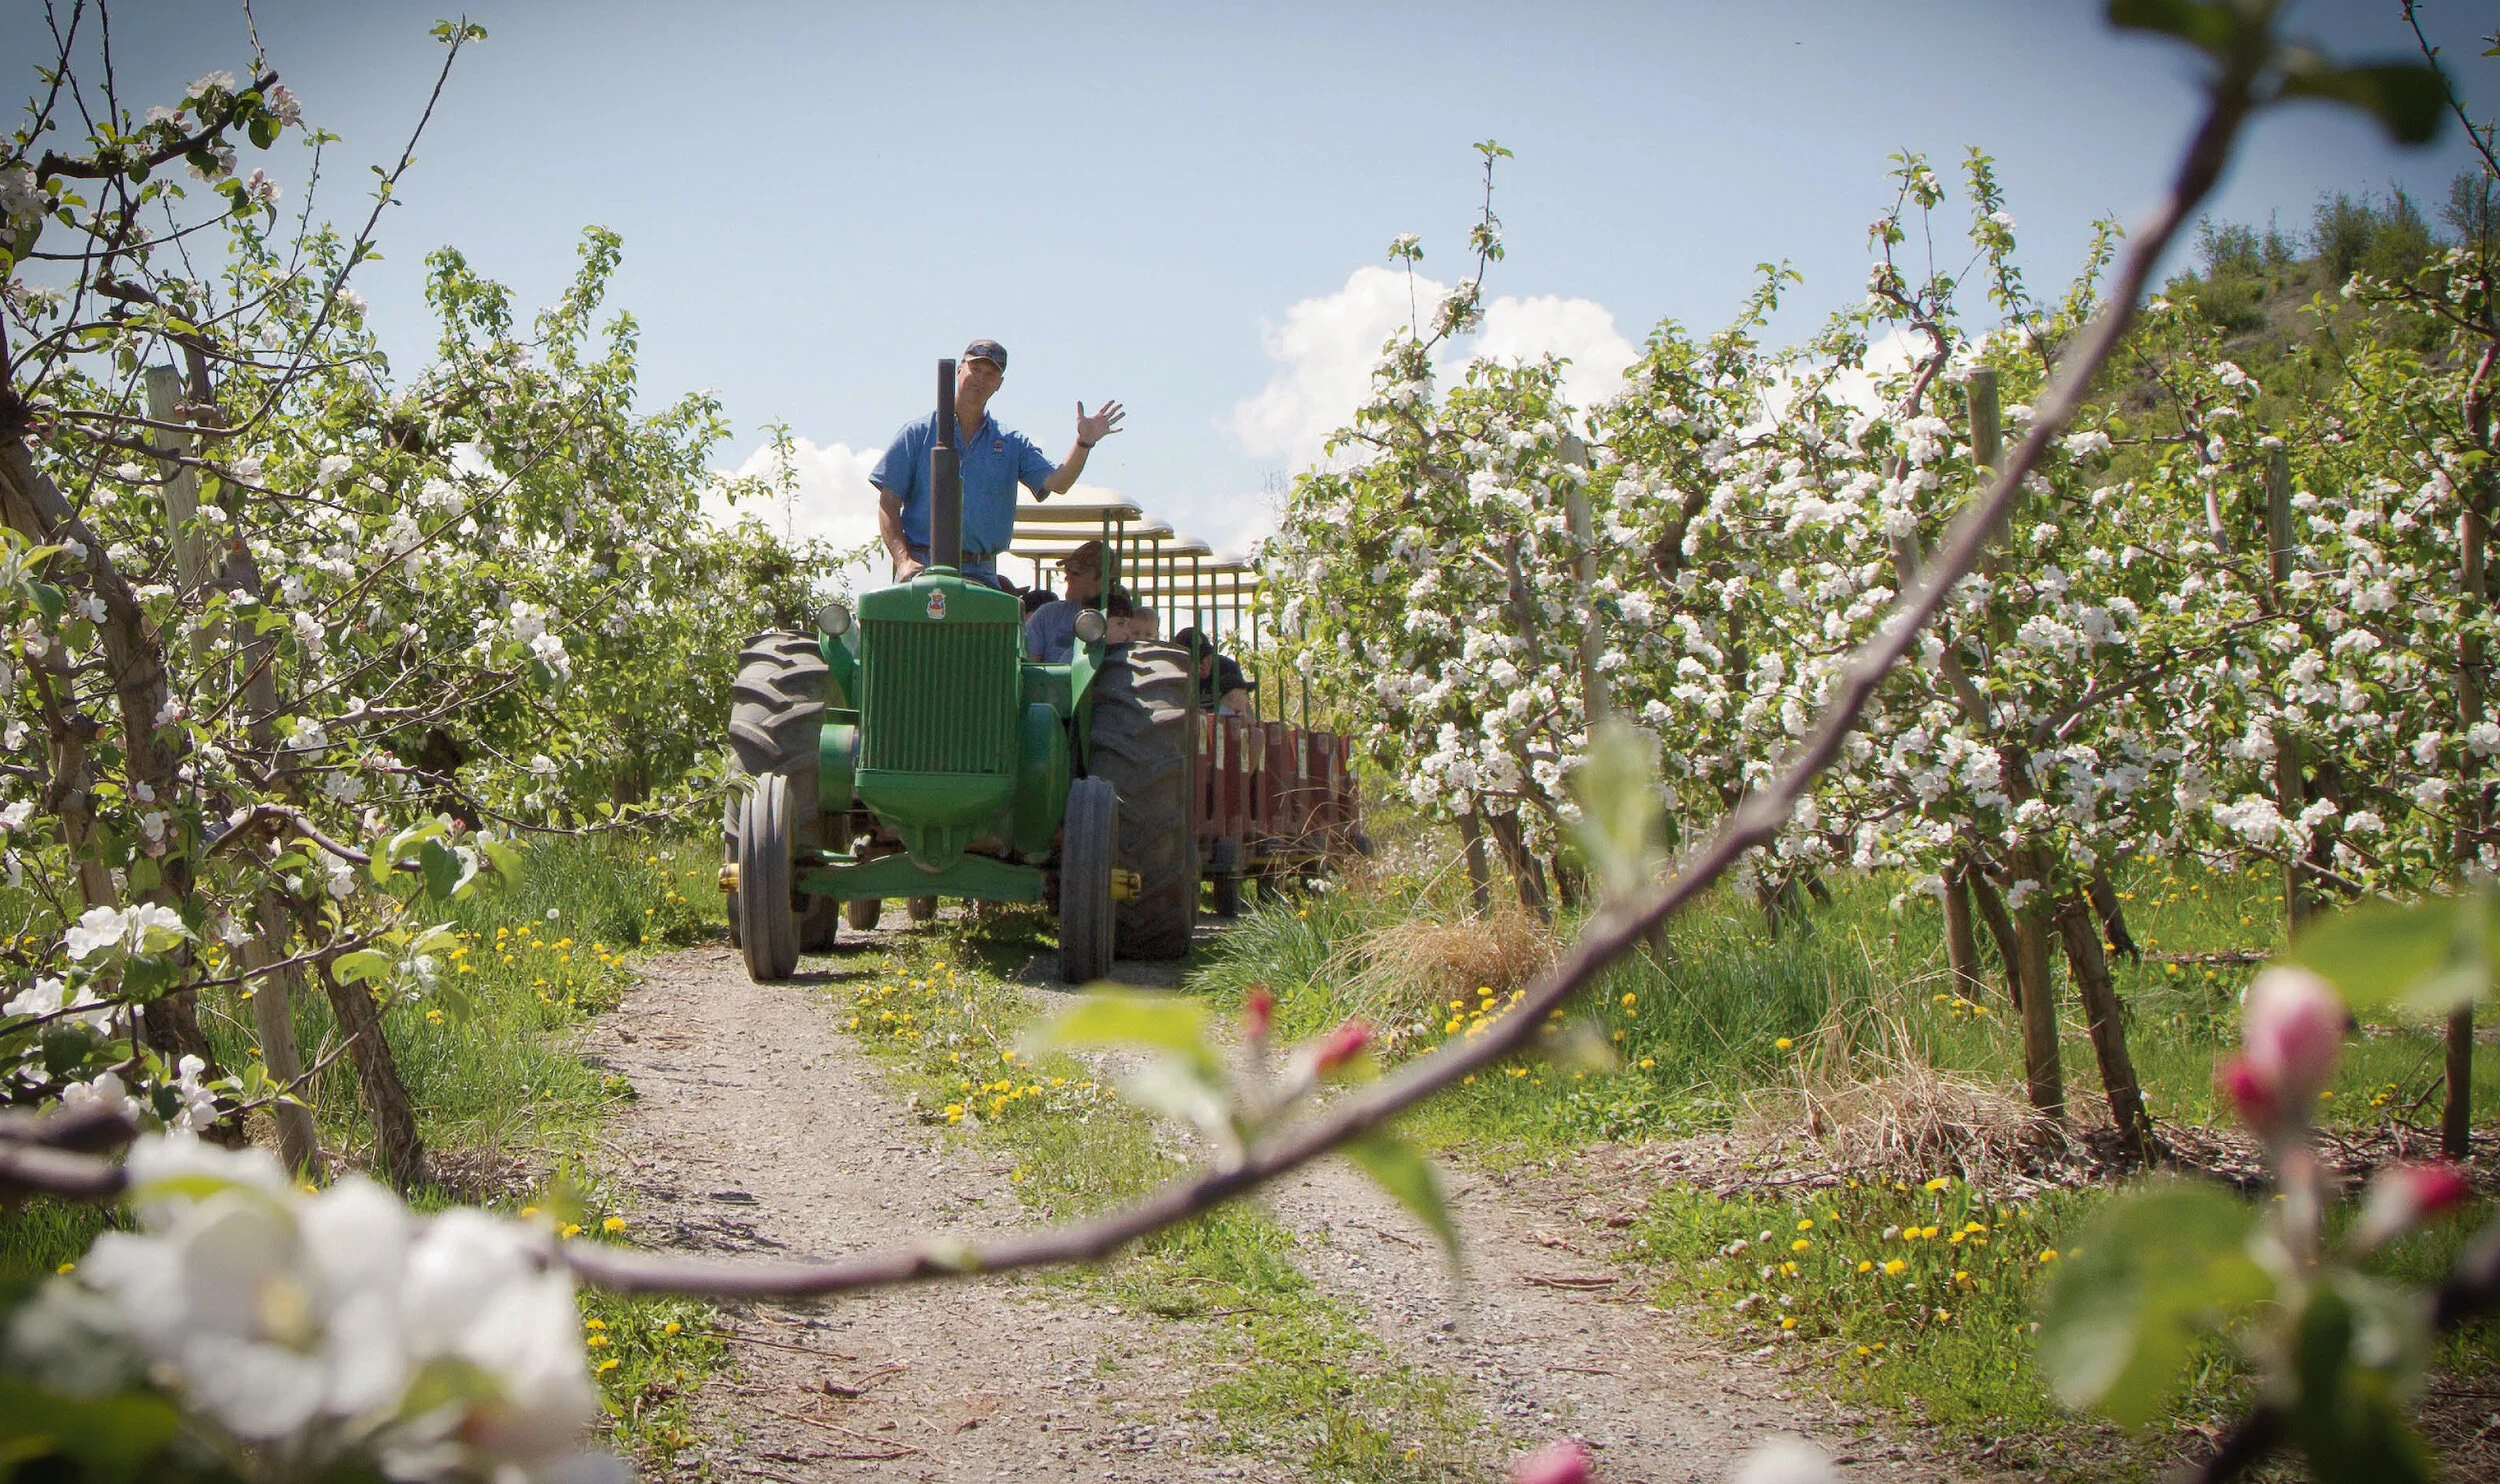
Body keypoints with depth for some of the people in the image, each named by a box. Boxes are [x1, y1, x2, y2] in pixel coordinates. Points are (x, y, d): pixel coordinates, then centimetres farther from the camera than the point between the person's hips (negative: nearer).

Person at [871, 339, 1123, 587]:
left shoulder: (1011, 444, 15)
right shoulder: (918, 433, 8)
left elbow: (1056, 482, 0)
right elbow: (888, 503, 3)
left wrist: (1083, 443, -17)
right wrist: (903, 560, -11)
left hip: (981, 575, 2)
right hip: (923, 568, -2)